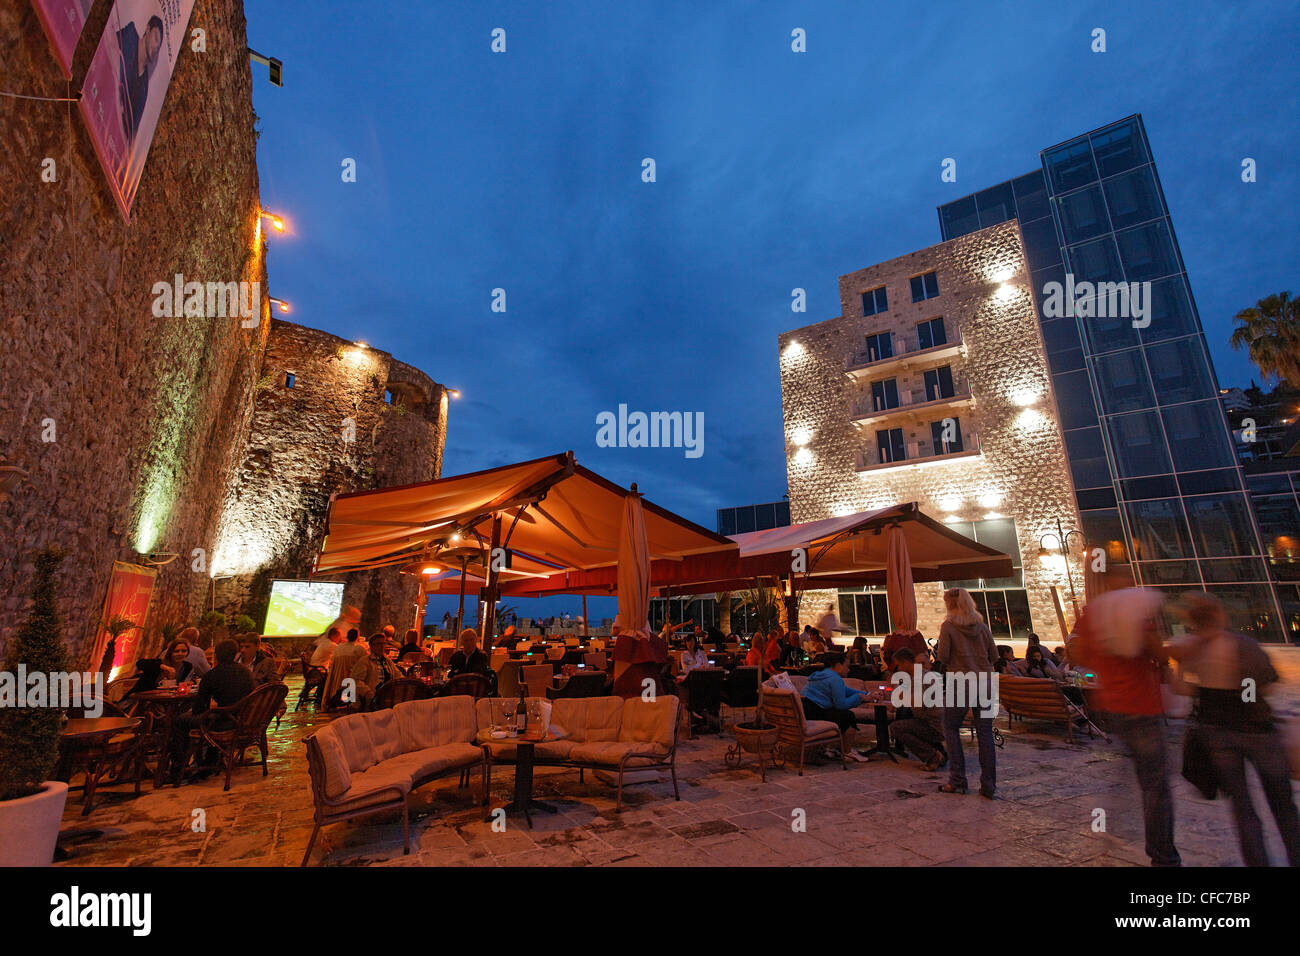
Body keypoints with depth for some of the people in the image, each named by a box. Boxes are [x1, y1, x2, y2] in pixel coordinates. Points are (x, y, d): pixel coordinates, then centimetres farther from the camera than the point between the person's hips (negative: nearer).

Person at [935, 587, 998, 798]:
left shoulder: (948, 626, -7)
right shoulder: (982, 626, 4)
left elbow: (942, 657, -12)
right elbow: (994, 656, 9)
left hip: (959, 685, -4)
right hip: (984, 685, 4)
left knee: (950, 728, 9)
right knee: (985, 733, 8)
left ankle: (957, 780, 8)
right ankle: (989, 785, 10)